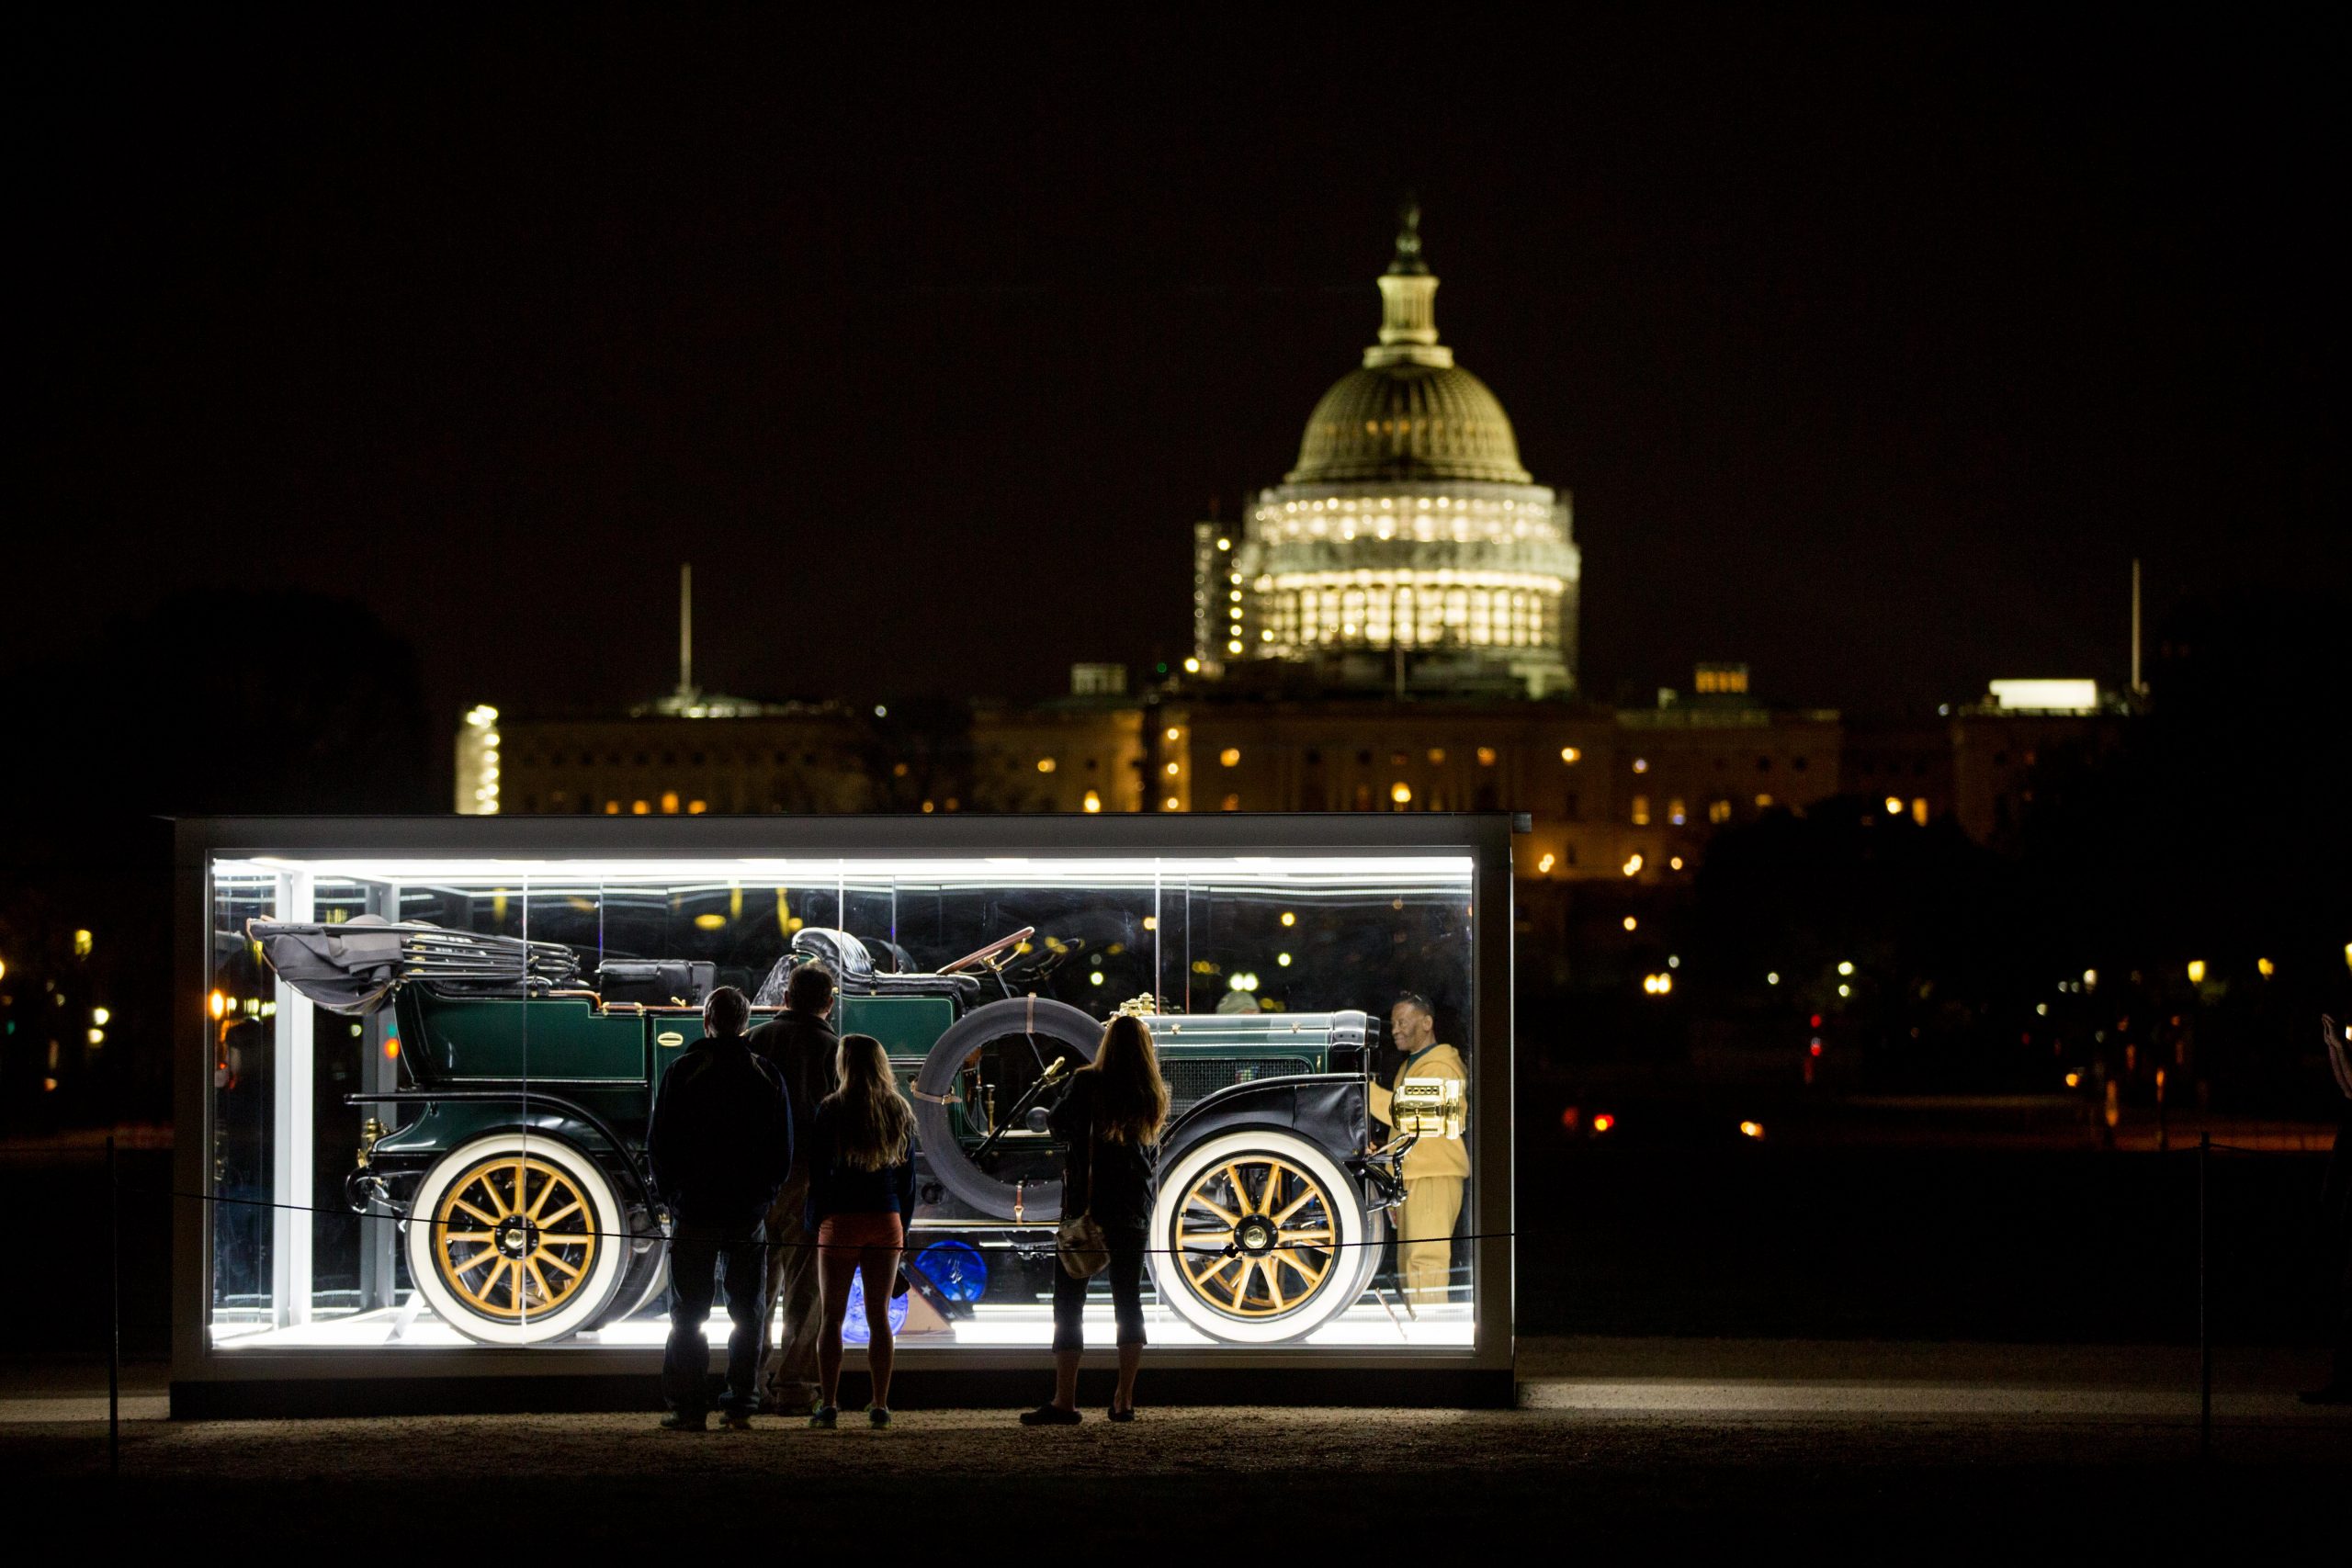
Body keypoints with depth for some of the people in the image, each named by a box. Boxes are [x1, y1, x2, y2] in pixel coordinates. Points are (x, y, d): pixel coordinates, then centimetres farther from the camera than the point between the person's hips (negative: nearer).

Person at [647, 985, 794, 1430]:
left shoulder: (682, 1073, -5)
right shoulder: (768, 1078, 3)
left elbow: (659, 1143, -3)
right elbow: (784, 1154, 7)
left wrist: (673, 1195, 9)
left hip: (694, 1210, -2)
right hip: (749, 1214, 2)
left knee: (688, 1314, 1)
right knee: (748, 1313, 9)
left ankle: (689, 1406, -3)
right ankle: (740, 1404, 6)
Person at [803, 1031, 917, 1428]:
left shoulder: (831, 1110, -7)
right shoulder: (900, 1112, 5)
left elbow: (818, 1171, -6)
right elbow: (908, 1175, 10)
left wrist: (813, 1221, 3)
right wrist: (903, 1225, 17)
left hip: (840, 1221, -3)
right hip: (887, 1223, 3)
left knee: (832, 1317, 2)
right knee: (879, 1317, 8)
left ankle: (828, 1404, -3)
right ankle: (880, 1404, 6)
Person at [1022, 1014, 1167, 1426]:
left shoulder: (1088, 1082, -8)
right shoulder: (1154, 1095, 6)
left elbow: (1059, 1124, 3)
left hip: (1087, 1204, -4)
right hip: (1134, 1210, 4)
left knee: (1069, 1302, -4)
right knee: (1128, 1300, 11)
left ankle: (1065, 1402, -12)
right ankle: (1124, 1400, 9)